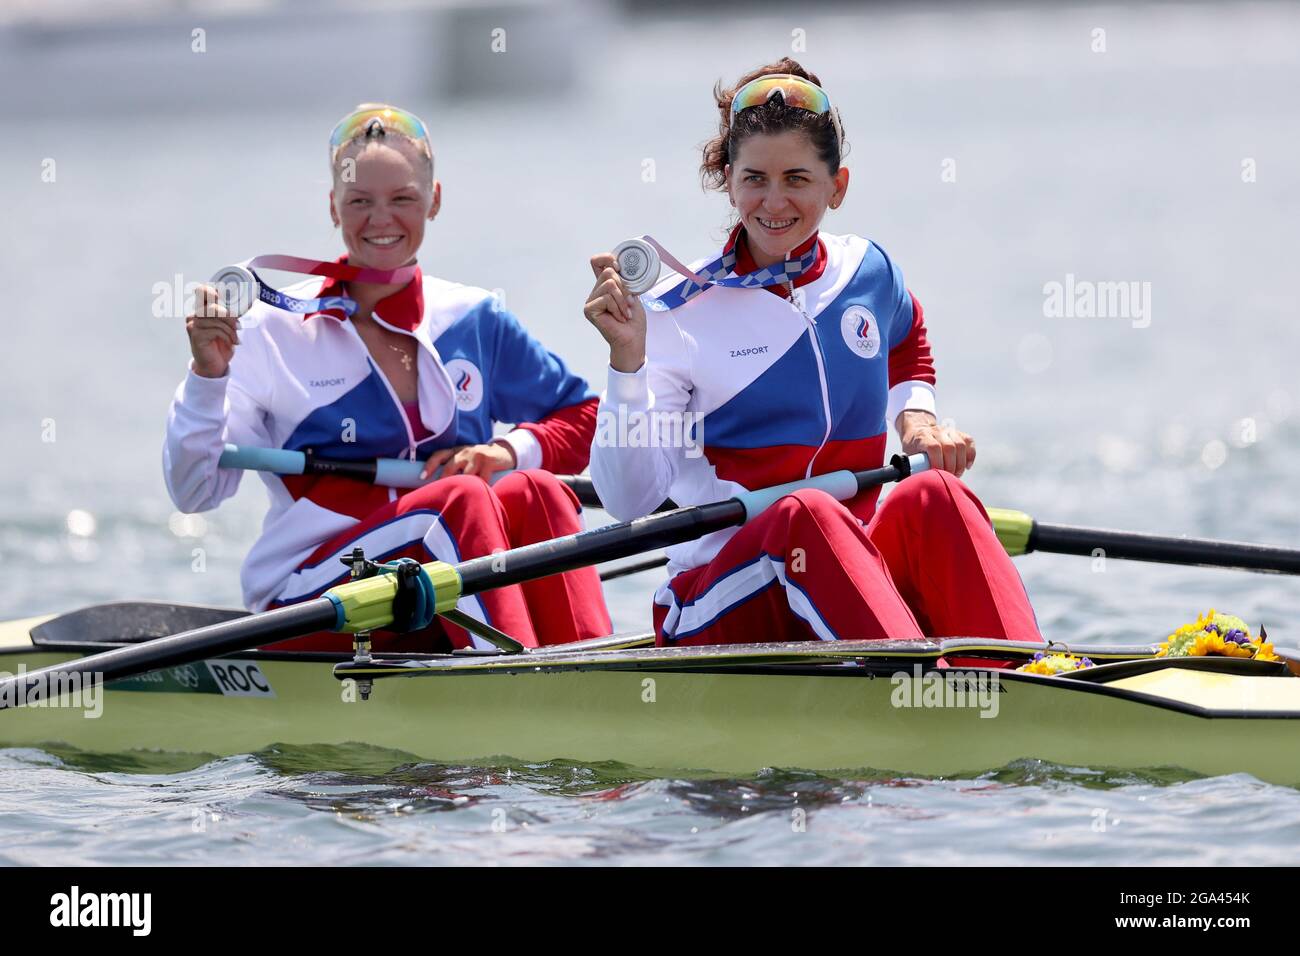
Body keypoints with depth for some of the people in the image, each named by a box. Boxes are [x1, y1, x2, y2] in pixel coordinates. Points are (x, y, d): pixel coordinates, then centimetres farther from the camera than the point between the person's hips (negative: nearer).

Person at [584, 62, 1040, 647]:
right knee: (806, 515, -36)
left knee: (934, 495, -27)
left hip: (854, 579, 4)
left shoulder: (868, 272, 12)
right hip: (715, 609, -4)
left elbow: (907, 347, 39)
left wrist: (915, 417, 19)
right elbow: (630, 500, -11)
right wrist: (627, 361, -21)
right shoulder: (678, 314, -1)